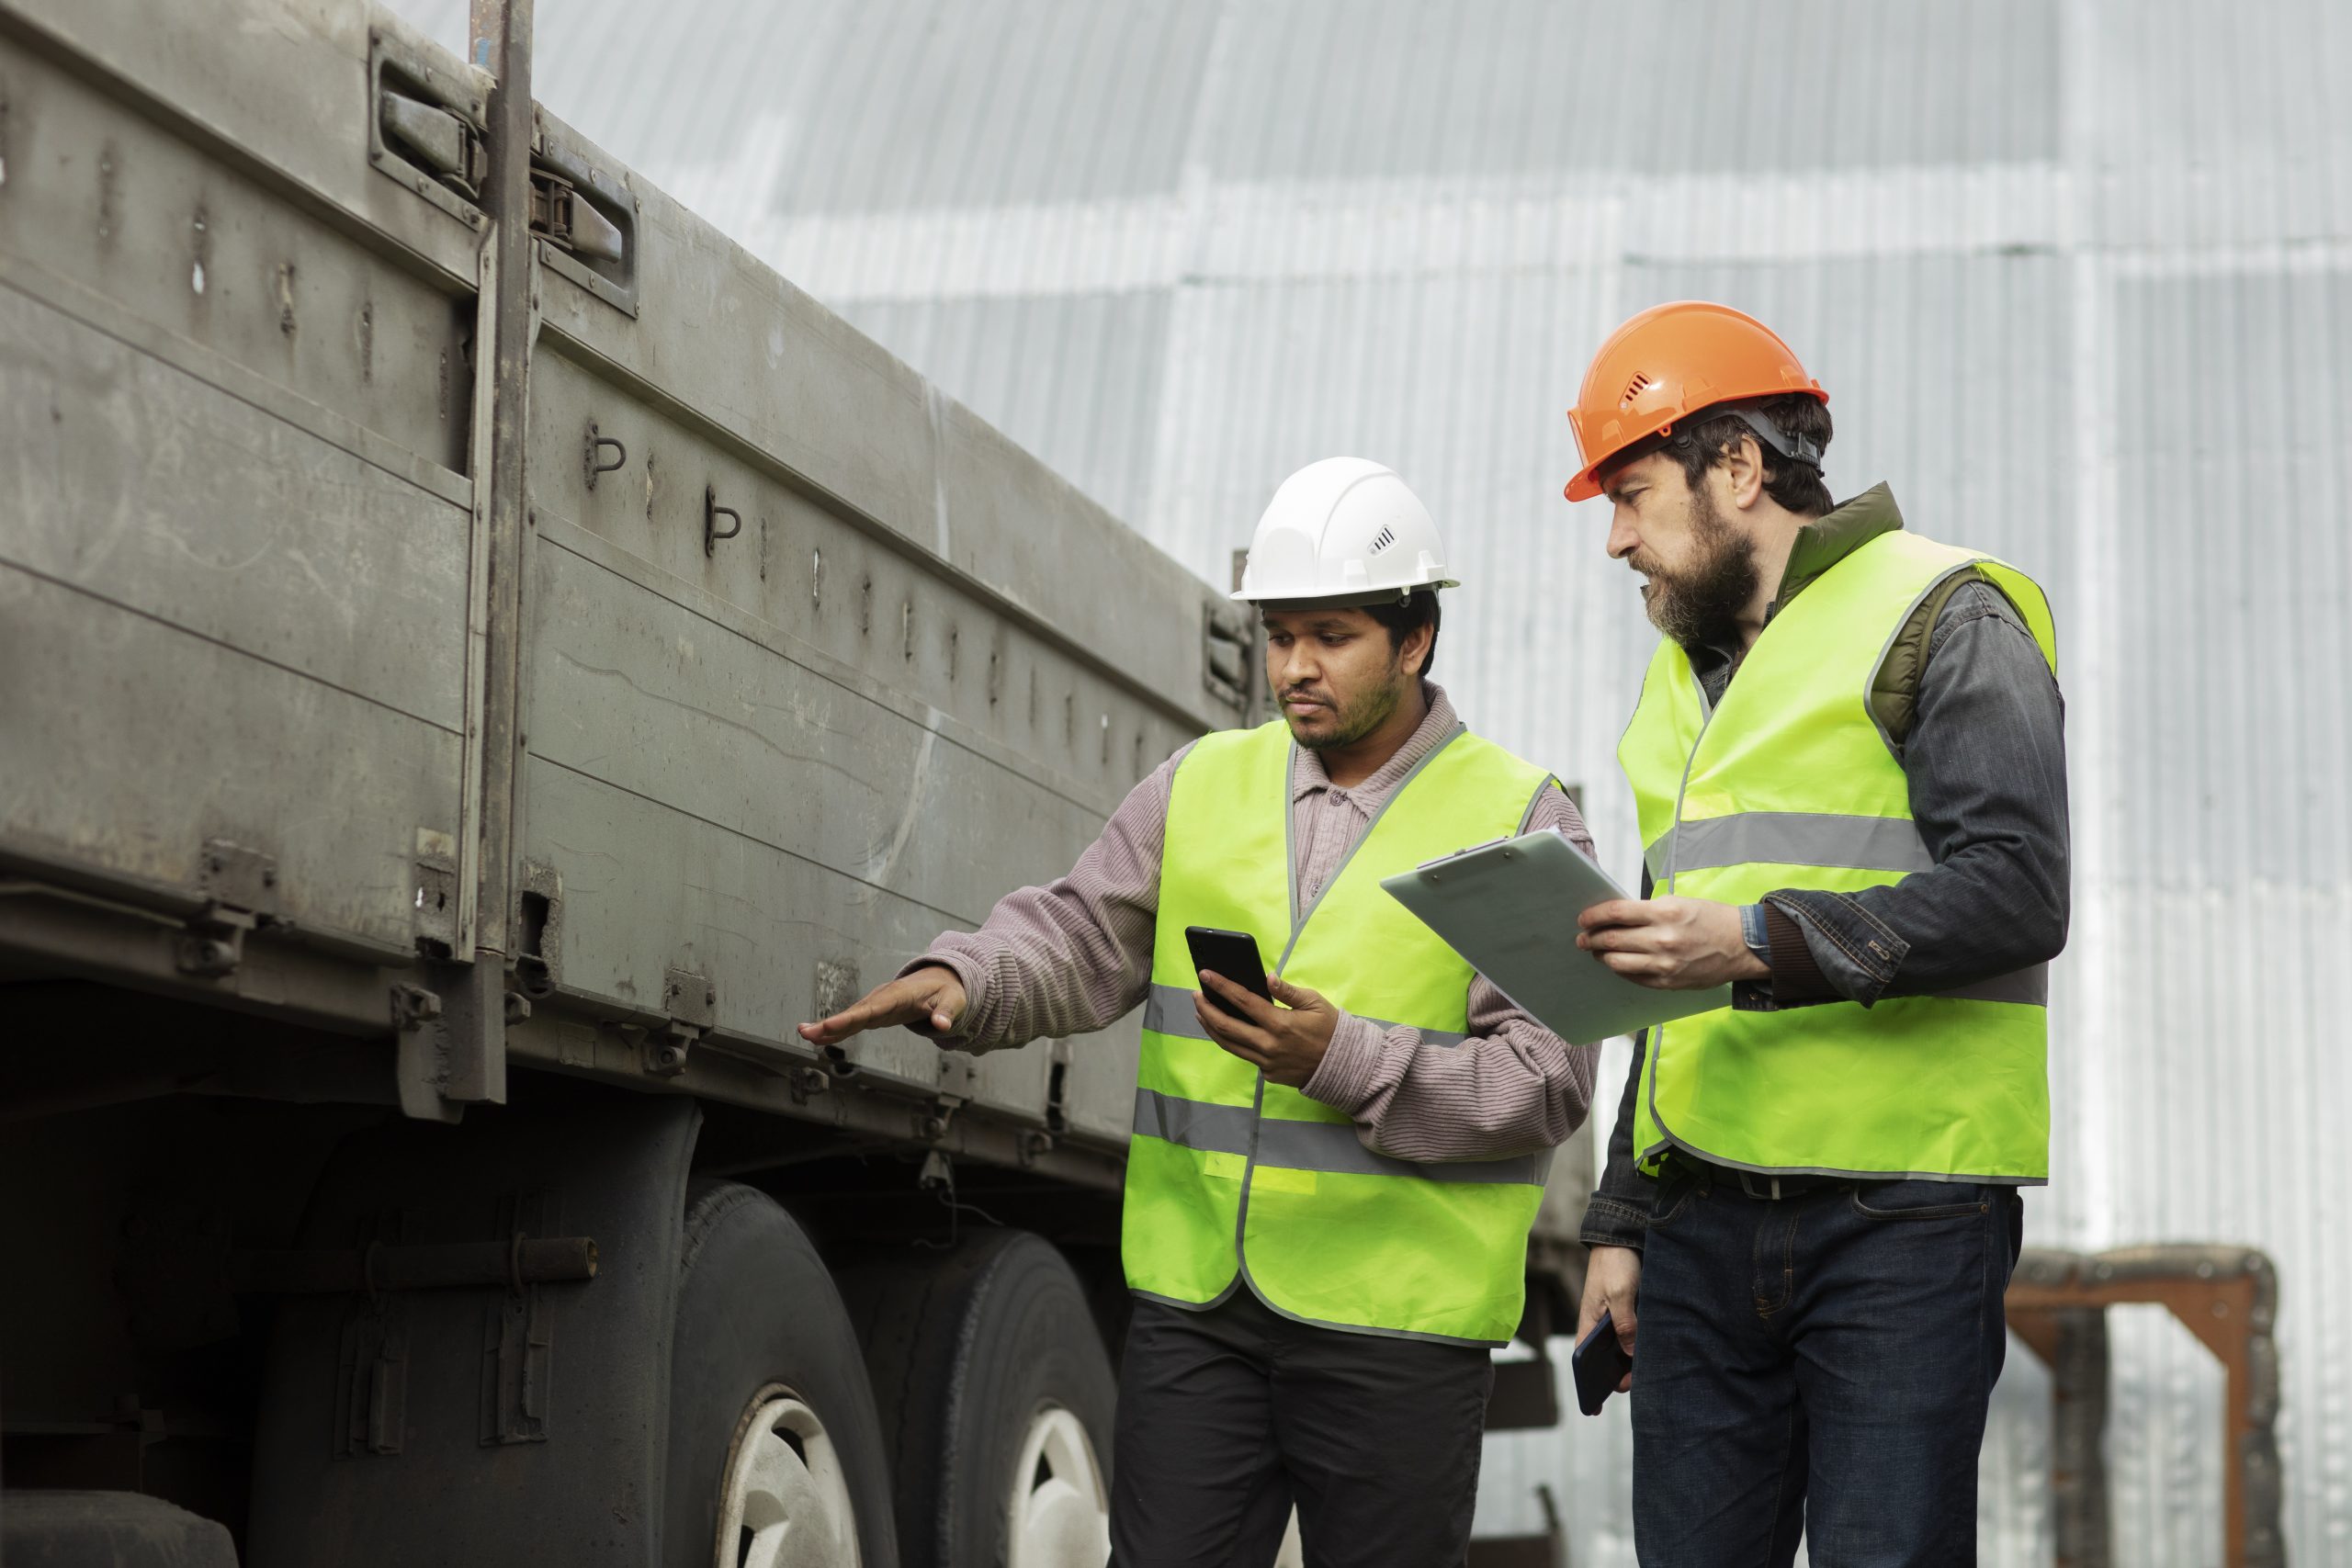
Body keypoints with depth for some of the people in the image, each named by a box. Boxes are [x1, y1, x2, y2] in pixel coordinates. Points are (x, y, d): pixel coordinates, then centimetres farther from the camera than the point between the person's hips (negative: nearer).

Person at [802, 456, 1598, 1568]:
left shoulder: (1519, 820, -2)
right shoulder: (1204, 786, 11)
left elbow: (1547, 1079, -8)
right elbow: (1080, 937, 3)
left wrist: (1345, 1064, -21)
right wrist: (961, 983, -19)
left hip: (1398, 1319, -3)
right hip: (1196, 1299, 3)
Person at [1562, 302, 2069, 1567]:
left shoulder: (1941, 617, -2)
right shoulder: (1684, 670, 23)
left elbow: (2017, 892, -15)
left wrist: (1766, 942, -24)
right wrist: (1622, 1217, 21)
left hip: (1902, 1213, -7)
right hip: (1704, 1214, 7)